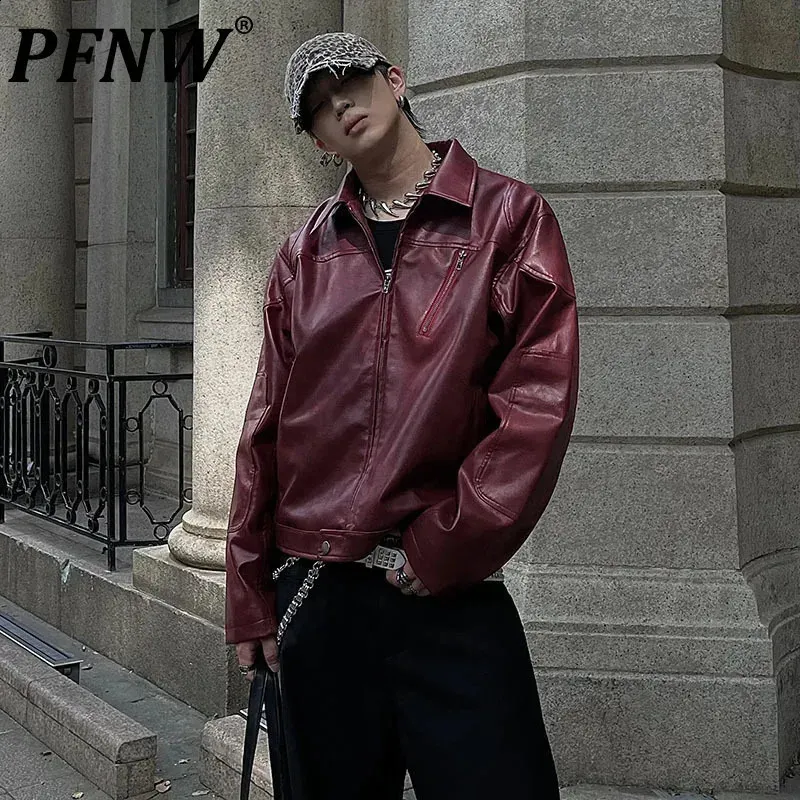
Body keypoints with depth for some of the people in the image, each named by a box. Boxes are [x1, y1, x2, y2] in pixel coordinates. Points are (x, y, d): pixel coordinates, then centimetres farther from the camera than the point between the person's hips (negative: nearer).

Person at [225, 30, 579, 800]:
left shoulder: (509, 217, 0)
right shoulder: (303, 254, 10)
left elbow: (539, 400, -9)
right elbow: (266, 426, 10)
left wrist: (441, 552, -12)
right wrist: (250, 594, 7)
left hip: (453, 596, -3)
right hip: (314, 591, 4)